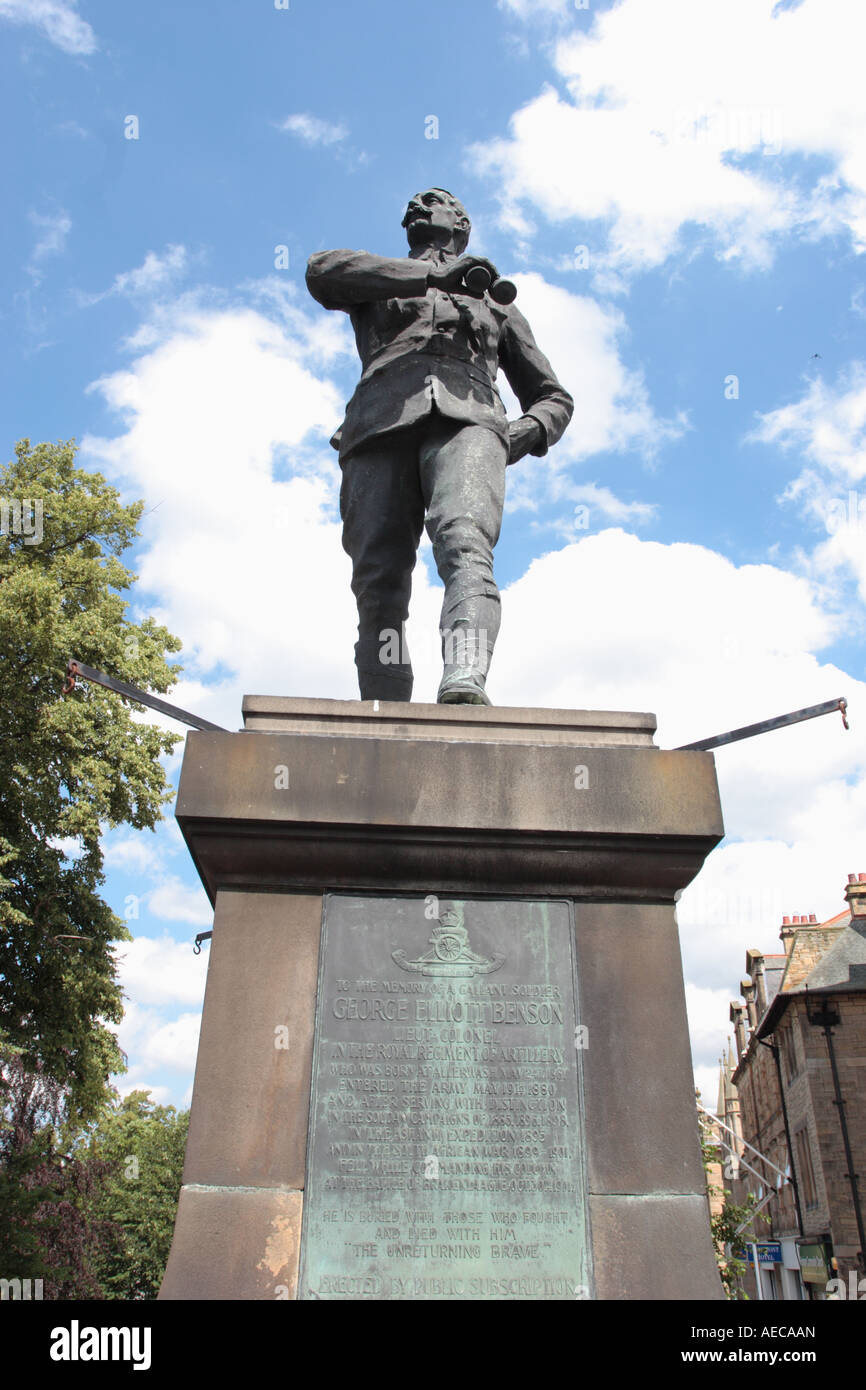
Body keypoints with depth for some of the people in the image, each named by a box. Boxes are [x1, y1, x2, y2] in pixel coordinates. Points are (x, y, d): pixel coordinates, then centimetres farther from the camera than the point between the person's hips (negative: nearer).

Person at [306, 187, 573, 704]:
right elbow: (321, 270, 11)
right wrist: (433, 273, 4)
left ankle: (465, 684, -53)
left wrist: (530, 431, 9)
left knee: (465, 544, -31)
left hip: (467, 419, 0)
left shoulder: (496, 302, 40)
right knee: (379, 581, -18)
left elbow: (554, 397, 36)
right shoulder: (379, 284, 36)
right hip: (383, 423, 0)